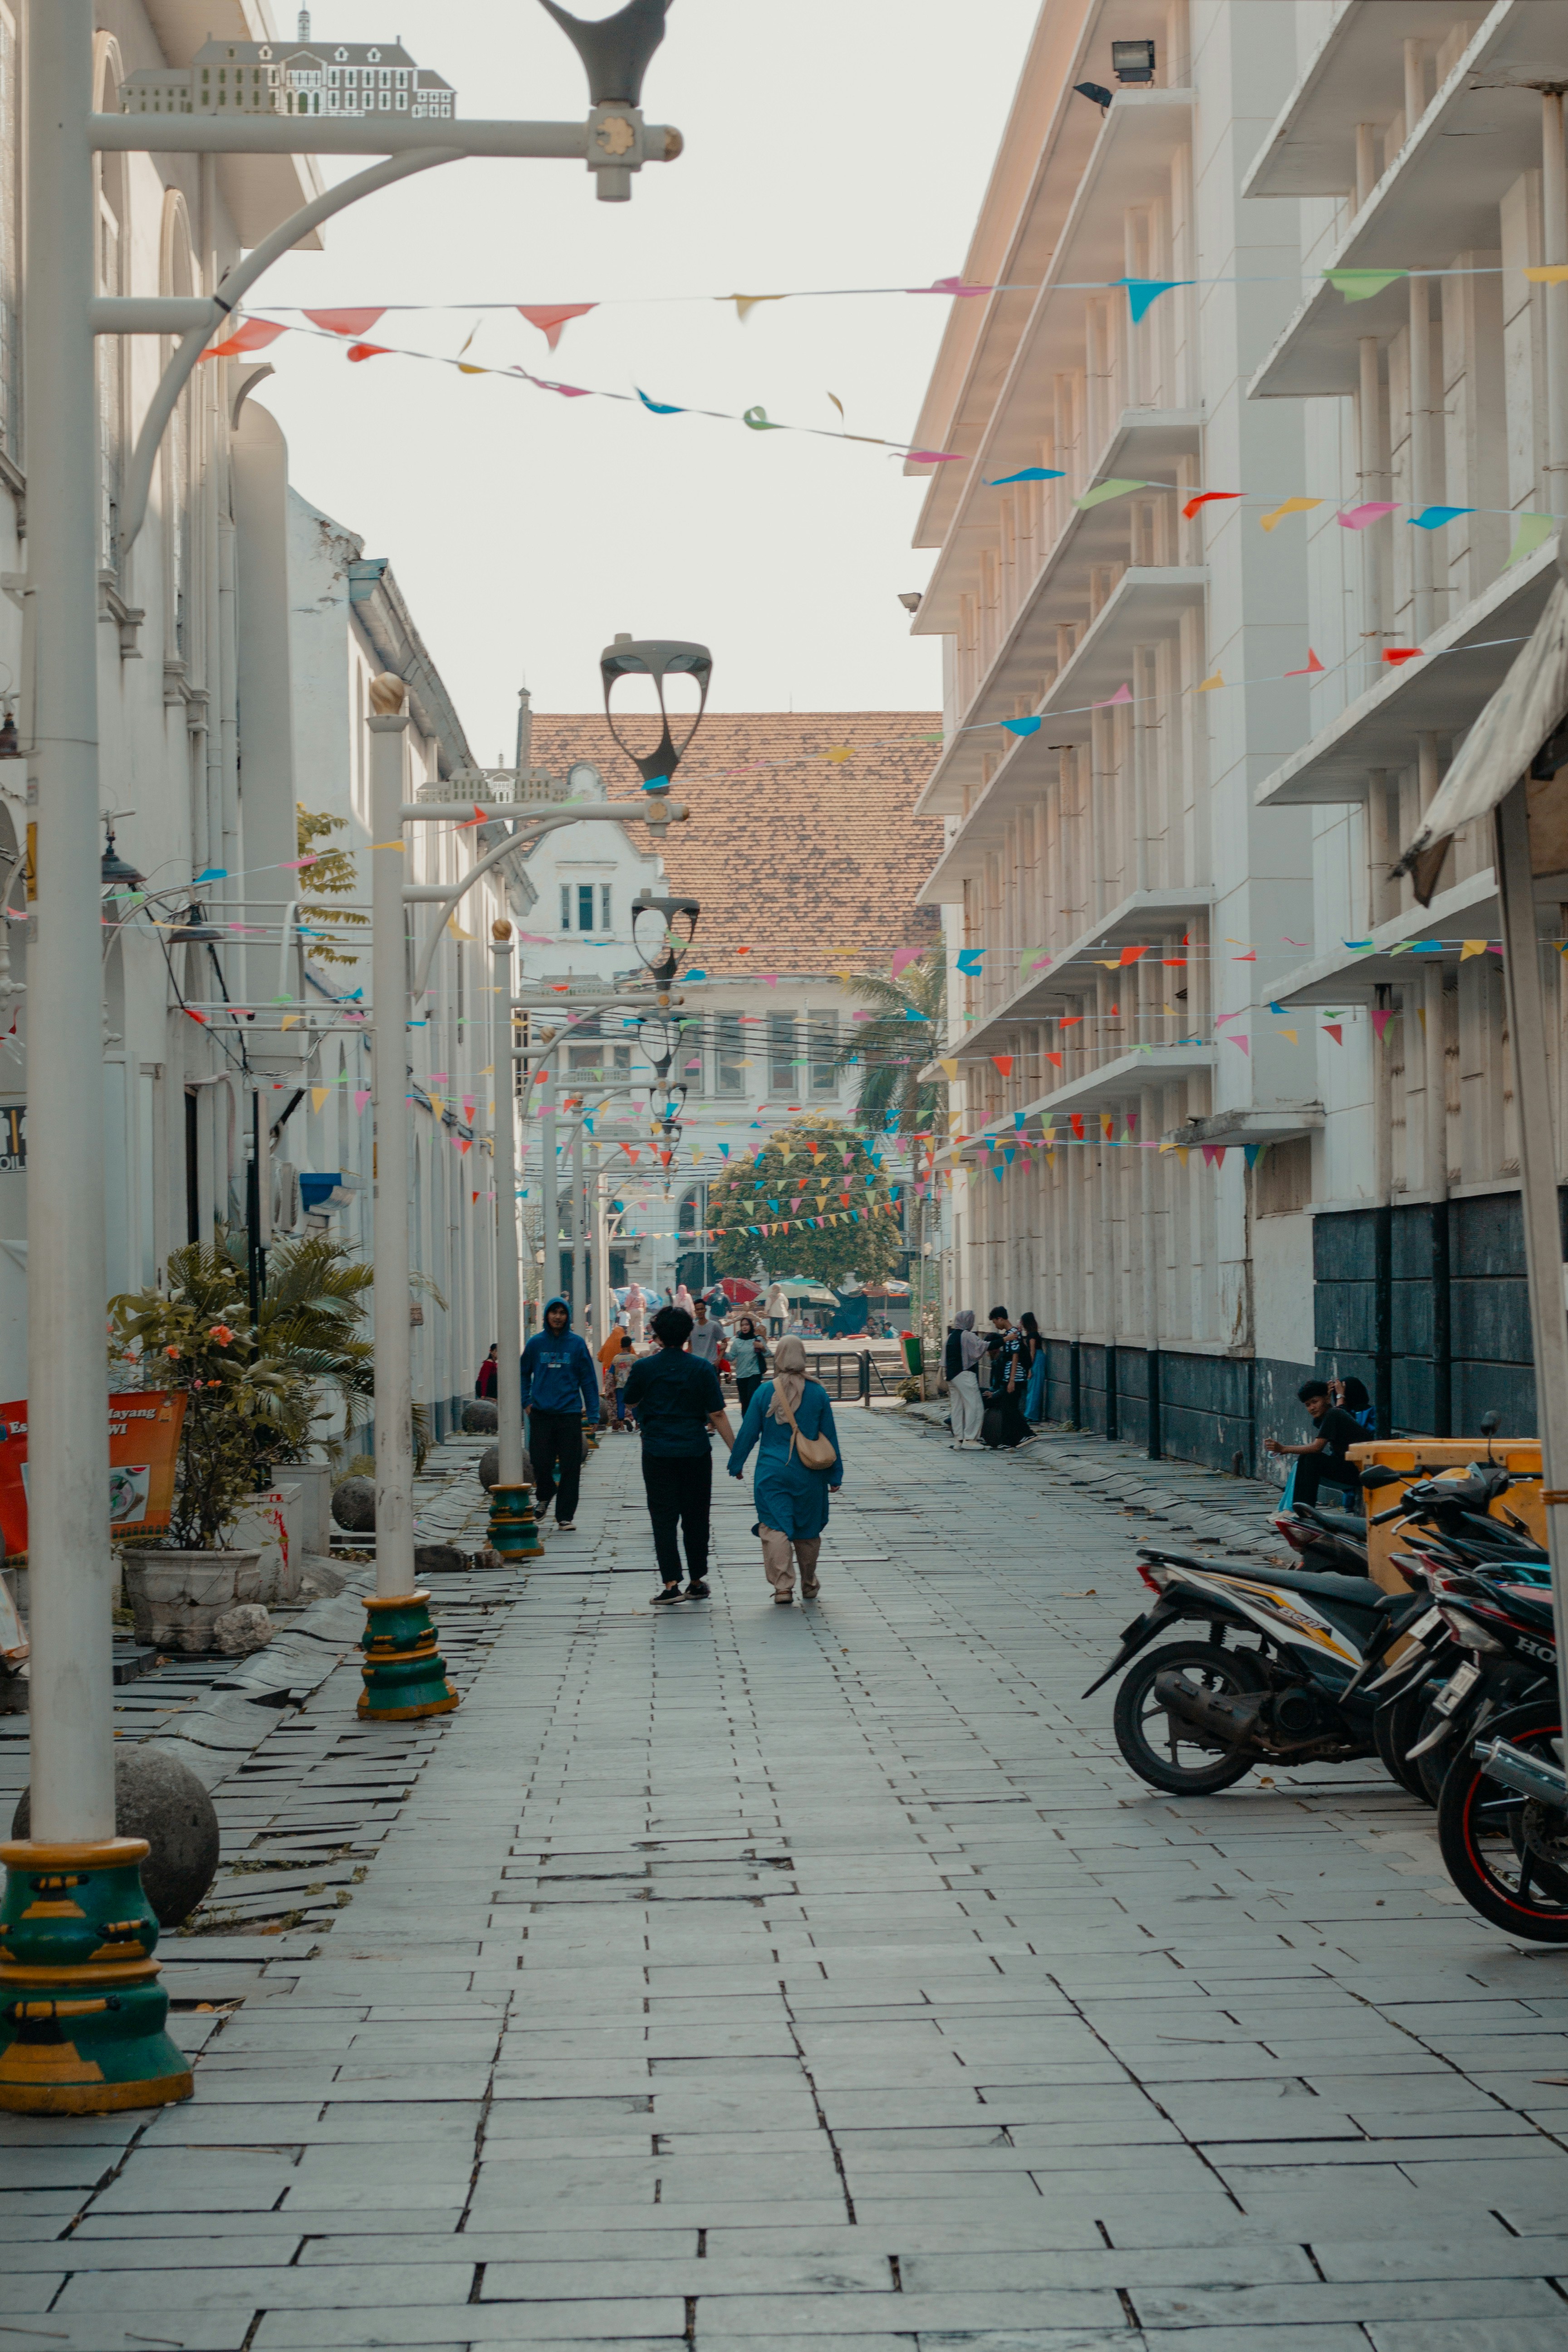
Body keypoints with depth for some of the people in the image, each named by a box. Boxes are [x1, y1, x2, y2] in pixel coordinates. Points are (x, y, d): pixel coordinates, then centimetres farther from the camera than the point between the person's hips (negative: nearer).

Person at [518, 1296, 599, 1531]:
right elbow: (524, 1373, 15)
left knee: (569, 1467, 0)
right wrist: (526, 1401, 3)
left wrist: (593, 1414, -2)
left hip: (570, 1414, -1)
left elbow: (588, 1379, 2)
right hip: (541, 1414, 1)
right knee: (540, 1462, -2)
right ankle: (544, 1496, 29)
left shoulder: (577, 1344, 0)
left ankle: (565, 1516, 7)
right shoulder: (536, 1343, 4)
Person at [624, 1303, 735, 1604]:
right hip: (695, 1452, 1)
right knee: (695, 1518, 12)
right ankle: (696, 1582, 18)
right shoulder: (702, 1369, -4)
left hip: (657, 1452, -1)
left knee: (663, 1519, 1)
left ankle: (671, 1584, -10)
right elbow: (717, 1415, -5)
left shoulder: (644, 1367, -4)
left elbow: (630, 1404, 13)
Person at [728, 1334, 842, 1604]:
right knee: (808, 1531, 15)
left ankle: (783, 1587, -11)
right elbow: (829, 1435, 3)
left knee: (775, 1528, 0)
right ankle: (809, 1586, 28)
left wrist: (736, 1465, 14)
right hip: (809, 1475, 2)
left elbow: (748, 1433, 0)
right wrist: (835, 1475, 11)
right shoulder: (817, 1392, -3)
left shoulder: (765, 1392, -7)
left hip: (772, 1473, -2)